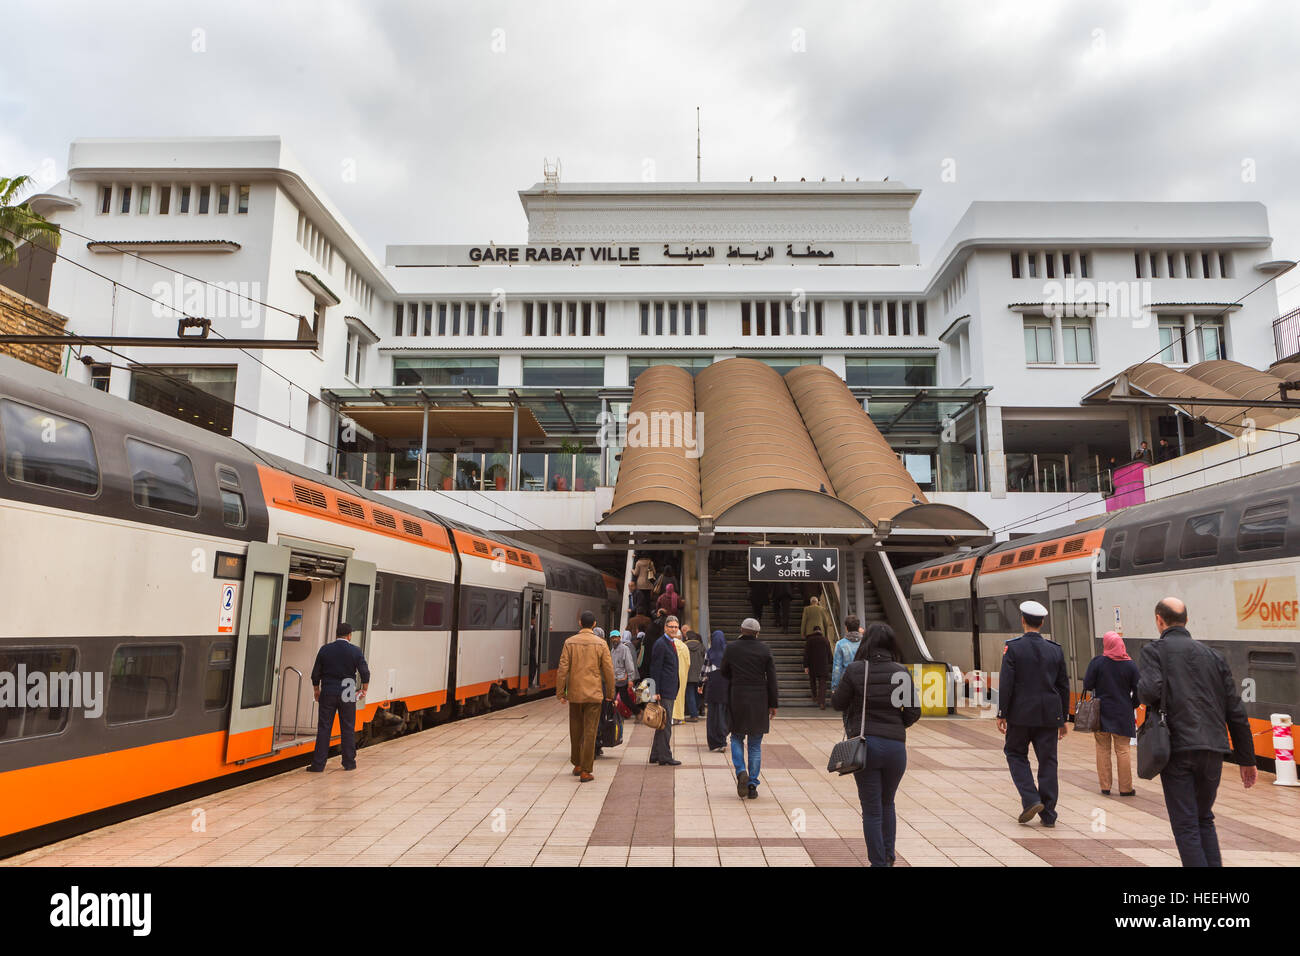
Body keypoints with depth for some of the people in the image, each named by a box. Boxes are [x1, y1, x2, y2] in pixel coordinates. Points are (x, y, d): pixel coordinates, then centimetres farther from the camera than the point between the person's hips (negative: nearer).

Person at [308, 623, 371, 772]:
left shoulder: (325, 650, 0)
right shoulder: (356, 651, -4)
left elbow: (315, 673, 5)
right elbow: (365, 672, -3)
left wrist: (316, 690, 20)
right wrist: (364, 690, 11)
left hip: (327, 694, 1)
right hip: (347, 695, -1)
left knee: (323, 729, 5)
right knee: (348, 729, 9)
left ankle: (318, 764, 5)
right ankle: (349, 762, 15)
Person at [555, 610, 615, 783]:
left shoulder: (570, 642, -2)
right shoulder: (601, 644, -4)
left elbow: (563, 669, -5)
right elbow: (608, 670, -3)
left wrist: (560, 693, 2)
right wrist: (610, 693, 8)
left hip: (575, 694, 2)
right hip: (594, 694, -2)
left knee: (575, 731, 16)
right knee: (589, 732, 2)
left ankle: (577, 765, 28)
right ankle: (585, 771, 2)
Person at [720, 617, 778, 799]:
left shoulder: (731, 648, -2)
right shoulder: (765, 650, -2)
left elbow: (724, 672, 8)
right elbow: (772, 679, -2)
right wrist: (773, 704, 3)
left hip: (737, 699, -1)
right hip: (759, 702, 1)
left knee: (737, 738, 15)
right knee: (755, 744, 10)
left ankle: (741, 772, -7)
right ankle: (752, 785, 9)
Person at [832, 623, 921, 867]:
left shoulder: (855, 670, -9)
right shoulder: (902, 672, -4)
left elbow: (837, 703, -1)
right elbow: (914, 713, -1)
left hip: (864, 745, -2)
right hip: (895, 746, 2)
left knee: (871, 809, 9)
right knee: (887, 803, 25)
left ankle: (879, 861, 12)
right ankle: (888, 855, 34)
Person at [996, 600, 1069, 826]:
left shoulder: (1013, 647, -8)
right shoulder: (1055, 650, 4)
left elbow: (1006, 683, -12)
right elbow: (1063, 686, 8)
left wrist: (1001, 714, -5)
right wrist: (1063, 719, 16)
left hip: (1021, 714, -3)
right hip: (1049, 715, 3)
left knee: (1015, 754, 14)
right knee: (1047, 760, 9)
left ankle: (1031, 799, -1)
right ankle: (1048, 814, 11)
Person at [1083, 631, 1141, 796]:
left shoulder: (1097, 662, -9)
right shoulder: (1130, 664, -5)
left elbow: (1087, 685, -8)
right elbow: (1137, 690, -1)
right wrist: (1131, 706, 14)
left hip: (1101, 713, -1)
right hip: (1123, 714, 1)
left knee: (1103, 750, 7)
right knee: (1122, 750, 6)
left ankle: (1105, 786, 11)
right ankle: (1125, 788, 11)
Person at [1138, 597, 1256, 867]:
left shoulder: (1154, 650, -2)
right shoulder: (1214, 656, 12)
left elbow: (1150, 690, -20)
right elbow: (1236, 711, 11)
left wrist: (1141, 690, 4)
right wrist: (1246, 759, 16)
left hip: (1176, 748, -5)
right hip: (1213, 749, 5)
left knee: (1185, 825, 2)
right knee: (1204, 819, 22)